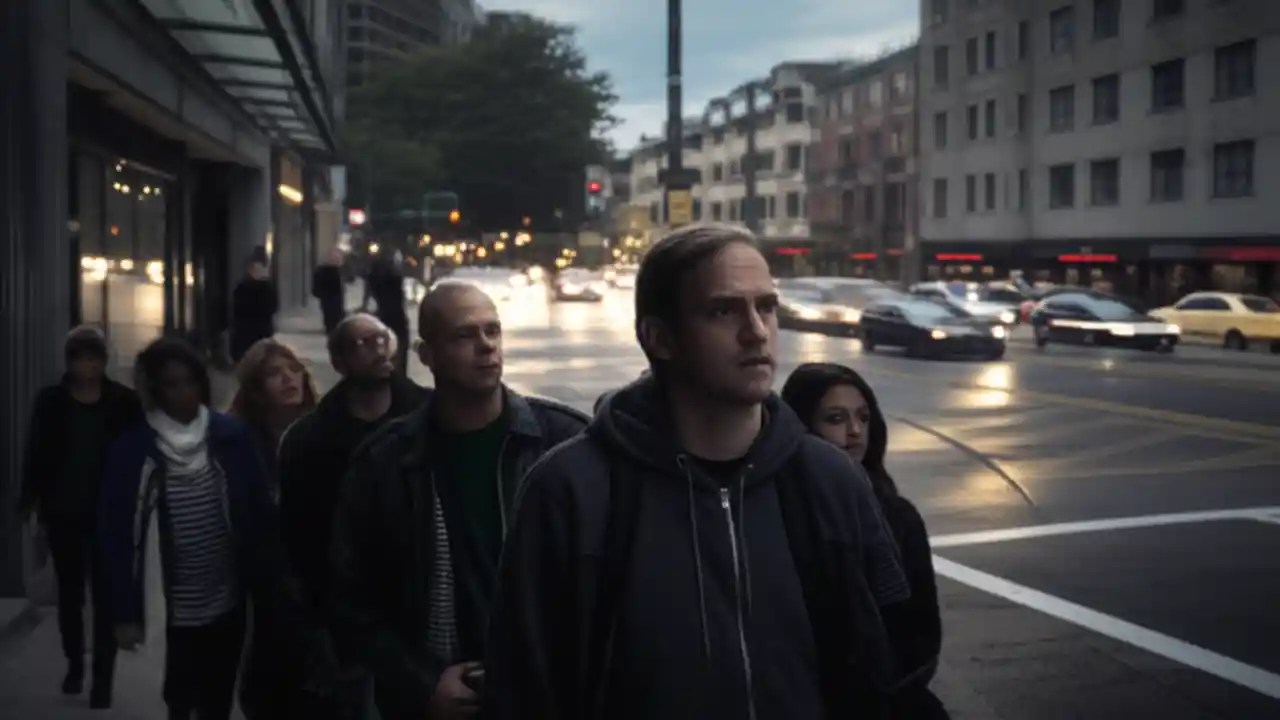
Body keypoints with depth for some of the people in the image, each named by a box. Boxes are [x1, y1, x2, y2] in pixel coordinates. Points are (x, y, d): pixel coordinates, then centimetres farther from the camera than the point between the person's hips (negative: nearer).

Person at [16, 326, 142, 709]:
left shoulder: (124, 402, -6)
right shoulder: (50, 401, -2)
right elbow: (36, 453, 1)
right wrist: (29, 499, -6)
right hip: (63, 513, 2)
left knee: (105, 595, 1)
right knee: (69, 592, 16)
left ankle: (103, 677, 7)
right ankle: (74, 663, 33)